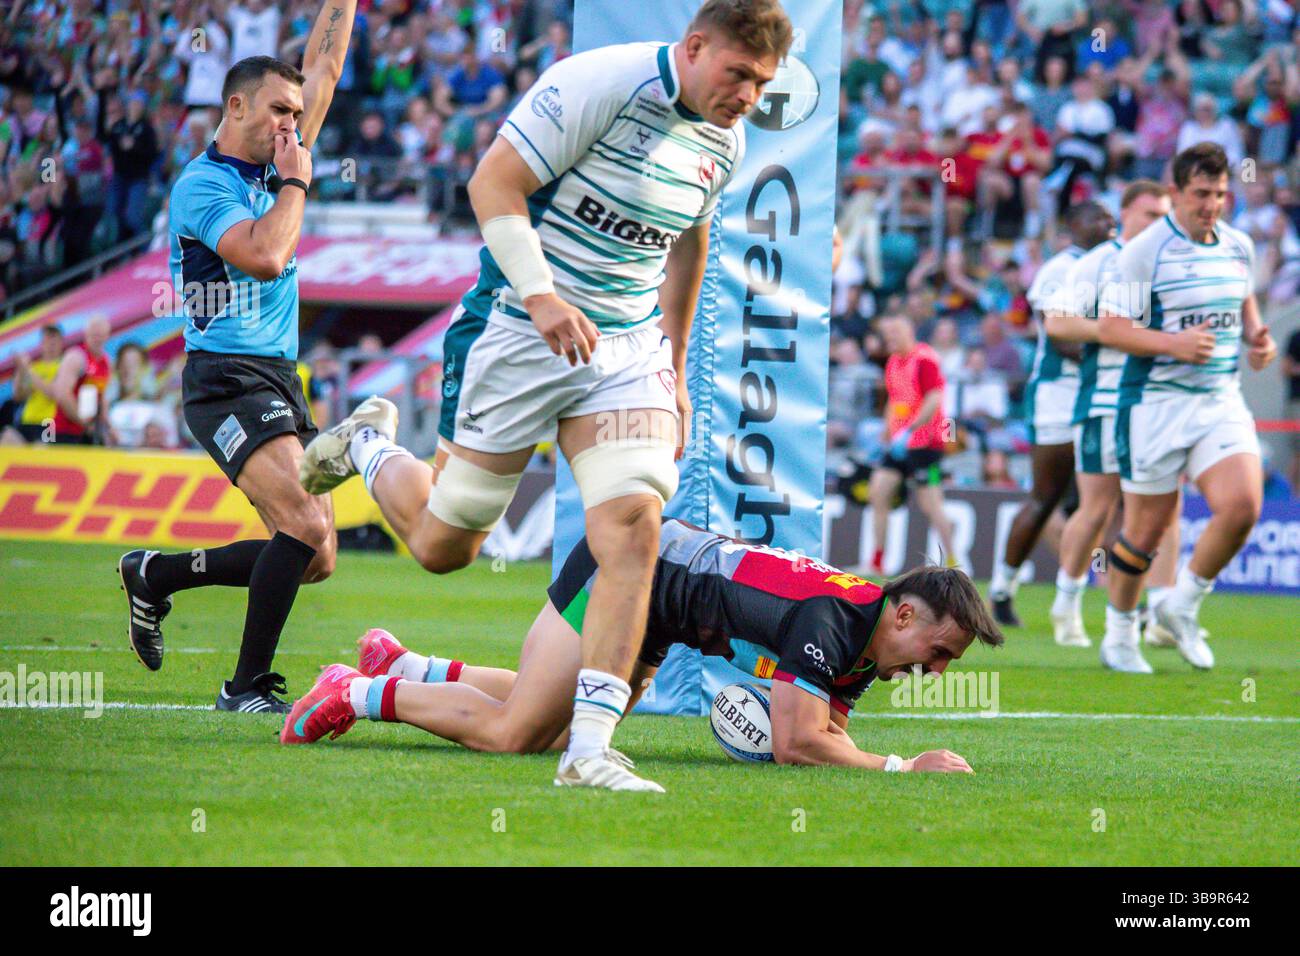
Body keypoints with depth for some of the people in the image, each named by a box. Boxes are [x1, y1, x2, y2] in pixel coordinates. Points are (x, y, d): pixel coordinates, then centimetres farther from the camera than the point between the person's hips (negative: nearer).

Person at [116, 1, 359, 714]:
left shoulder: (271, 167, 15)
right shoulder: (202, 184, -7)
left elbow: (323, 70, 22)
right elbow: (264, 256, -23)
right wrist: (296, 181, -10)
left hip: (279, 383, 9)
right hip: (228, 381, -9)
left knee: (311, 558, 3)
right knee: (307, 528, -23)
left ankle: (156, 575, 19)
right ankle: (247, 687, -14)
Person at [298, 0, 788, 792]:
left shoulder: (724, 142, 6)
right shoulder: (602, 84, -18)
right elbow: (493, 184, -17)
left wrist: (674, 370, 25)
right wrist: (540, 295, -28)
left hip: (627, 348, 5)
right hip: (522, 331, -5)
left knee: (634, 524, -16)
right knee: (444, 546, 4)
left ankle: (588, 749, -15)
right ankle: (368, 450, 38)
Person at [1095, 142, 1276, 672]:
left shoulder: (1239, 247, 8)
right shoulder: (1144, 251, -10)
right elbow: (1109, 328, -12)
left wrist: (1255, 336, 6)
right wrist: (1173, 343, -24)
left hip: (1222, 400, 4)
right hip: (1156, 404, -4)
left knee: (1242, 506, -16)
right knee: (1146, 529, 3)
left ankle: (1182, 608, 6)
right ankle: (1119, 635, 25)